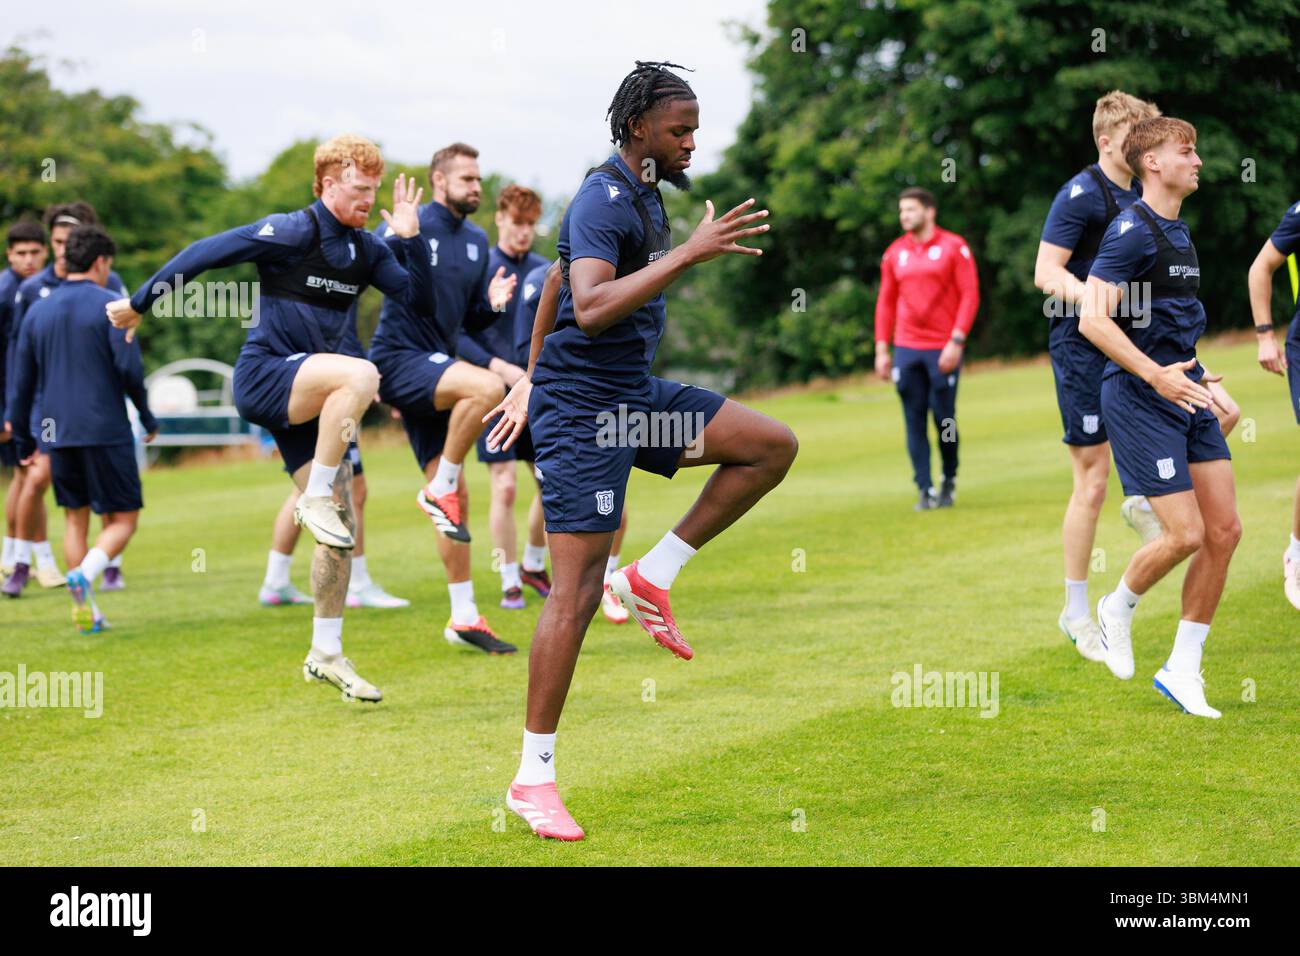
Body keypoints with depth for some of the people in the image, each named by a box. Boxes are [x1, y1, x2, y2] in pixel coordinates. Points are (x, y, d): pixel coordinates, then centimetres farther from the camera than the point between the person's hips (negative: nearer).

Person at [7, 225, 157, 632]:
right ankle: (84, 575, -24)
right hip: (106, 431, -5)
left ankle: (86, 612, 8)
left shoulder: (37, 311, 10)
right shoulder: (110, 306, -5)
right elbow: (129, 368, -13)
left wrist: (23, 438, 19)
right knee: (123, 520, 3)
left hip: (58, 434, 5)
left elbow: (23, 382, 12)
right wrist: (147, 418, 1)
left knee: (76, 519, 14)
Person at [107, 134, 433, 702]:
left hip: (308, 394, 7)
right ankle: (315, 499, -24)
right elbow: (207, 253, -10)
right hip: (264, 376, -7)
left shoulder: (365, 250, 9)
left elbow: (418, 295, 6)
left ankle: (326, 654, 13)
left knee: (342, 528, 3)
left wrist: (410, 239, -9)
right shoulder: (294, 231, -12)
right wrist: (140, 304, -6)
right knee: (361, 375, -35)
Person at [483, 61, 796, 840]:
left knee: (774, 446, -1)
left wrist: (531, 381, 31)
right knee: (577, 596, -9)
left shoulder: (645, 197, 14)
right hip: (583, 405, -9)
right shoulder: (603, 201, -16)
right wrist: (689, 253, -34)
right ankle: (534, 777, -2)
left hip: (635, 396, 9)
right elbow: (590, 308, -33)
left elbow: (557, 287, 26)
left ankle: (652, 577, 3)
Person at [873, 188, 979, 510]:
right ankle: (925, 490, 3)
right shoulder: (894, 253, 11)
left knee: (944, 418, -2)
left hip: (943, 350, -3)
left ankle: (949, 480, 19)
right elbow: (886, 302, 14)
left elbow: (970, 296, -5)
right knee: (914, 420, 0)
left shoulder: (954, 247, -1)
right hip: (906, 350, 3)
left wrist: (956, 341, -13)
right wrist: (882, 349, 8)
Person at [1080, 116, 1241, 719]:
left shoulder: (1178, 230, 15)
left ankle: (1182, 670, 10)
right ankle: (1118, 608, 18)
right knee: (1186, 535, -12)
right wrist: (1156, 375, -25)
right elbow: (1093, 319, -20)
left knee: (1224, 530, 1)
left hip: (1186, 394, 9)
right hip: (1139, 399, -9)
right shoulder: (1132, 230, -13)